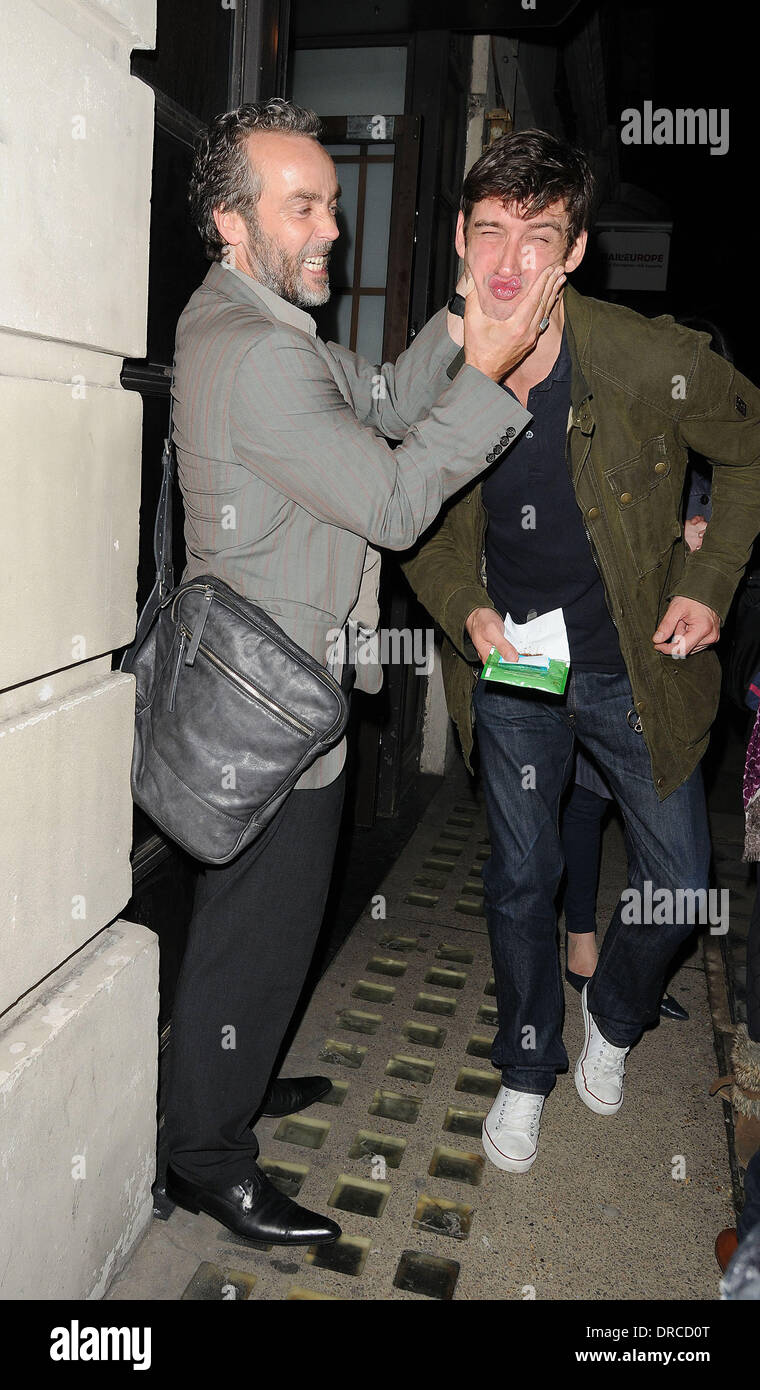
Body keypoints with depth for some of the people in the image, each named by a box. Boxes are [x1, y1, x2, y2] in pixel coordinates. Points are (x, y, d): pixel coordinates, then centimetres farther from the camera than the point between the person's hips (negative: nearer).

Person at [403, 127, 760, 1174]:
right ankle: (528, 1070, 36)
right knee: (521, 879, 12)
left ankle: (613, 1018, 40)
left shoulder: (656, 361, -20)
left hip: (639, 666, -1)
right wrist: (464, 609, -12)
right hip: (508, 667, 1)